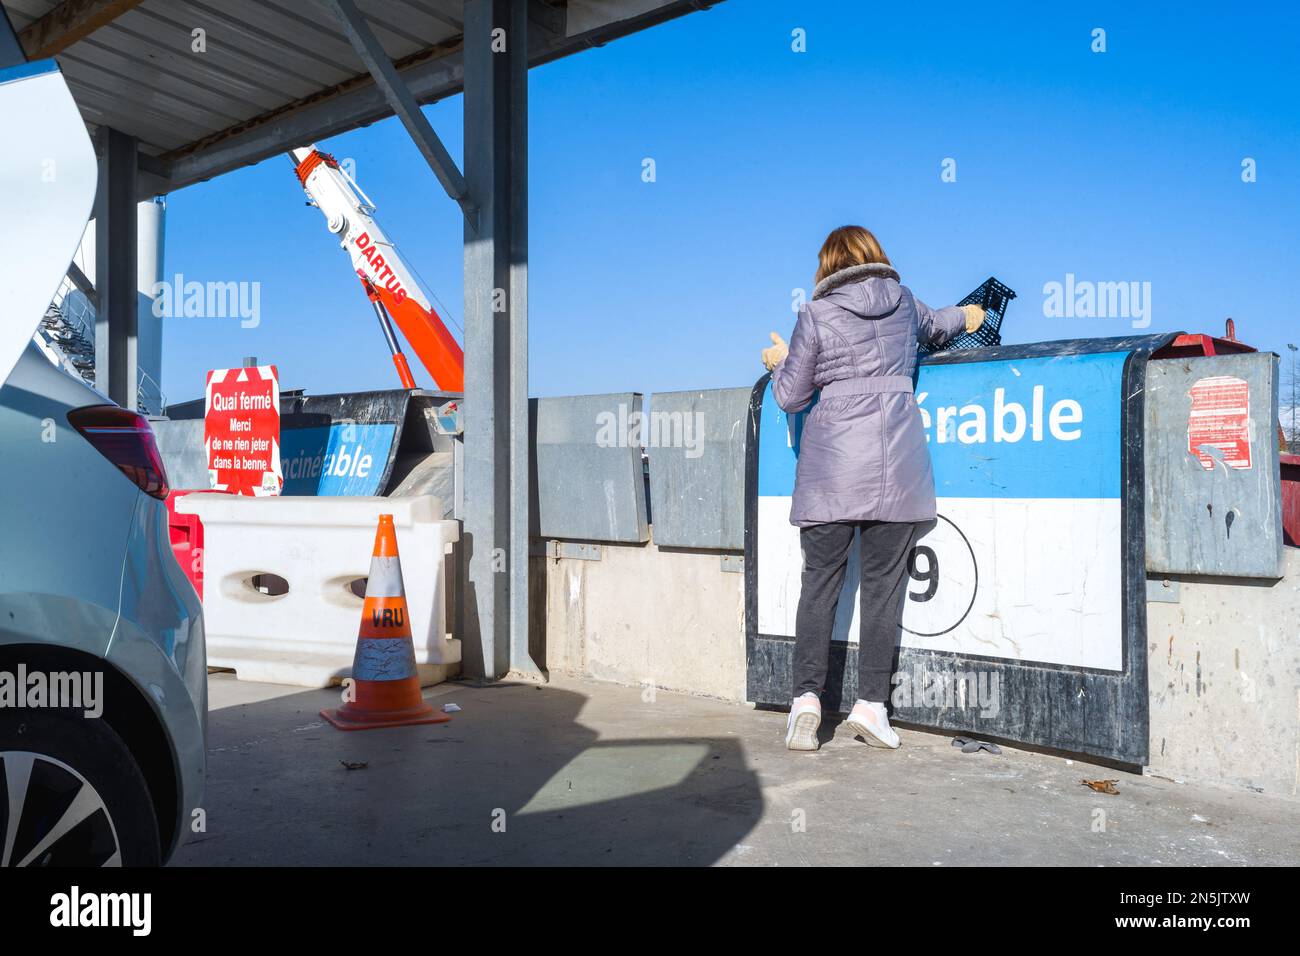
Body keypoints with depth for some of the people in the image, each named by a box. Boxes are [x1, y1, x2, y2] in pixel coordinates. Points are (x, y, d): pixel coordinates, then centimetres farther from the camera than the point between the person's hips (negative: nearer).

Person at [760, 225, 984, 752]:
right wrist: (963, 316, 59)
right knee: (884, 581, 5)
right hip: (895, 464, 2)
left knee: (820, 580, 4)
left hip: (831, 465, -2)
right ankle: (870, 703, 6)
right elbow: (934, 325, 36)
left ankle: (806, 696, -2)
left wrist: (780, 361, 26)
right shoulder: (903, 301, 12)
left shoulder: (815, 316, 2)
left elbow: (791, 397, 4)